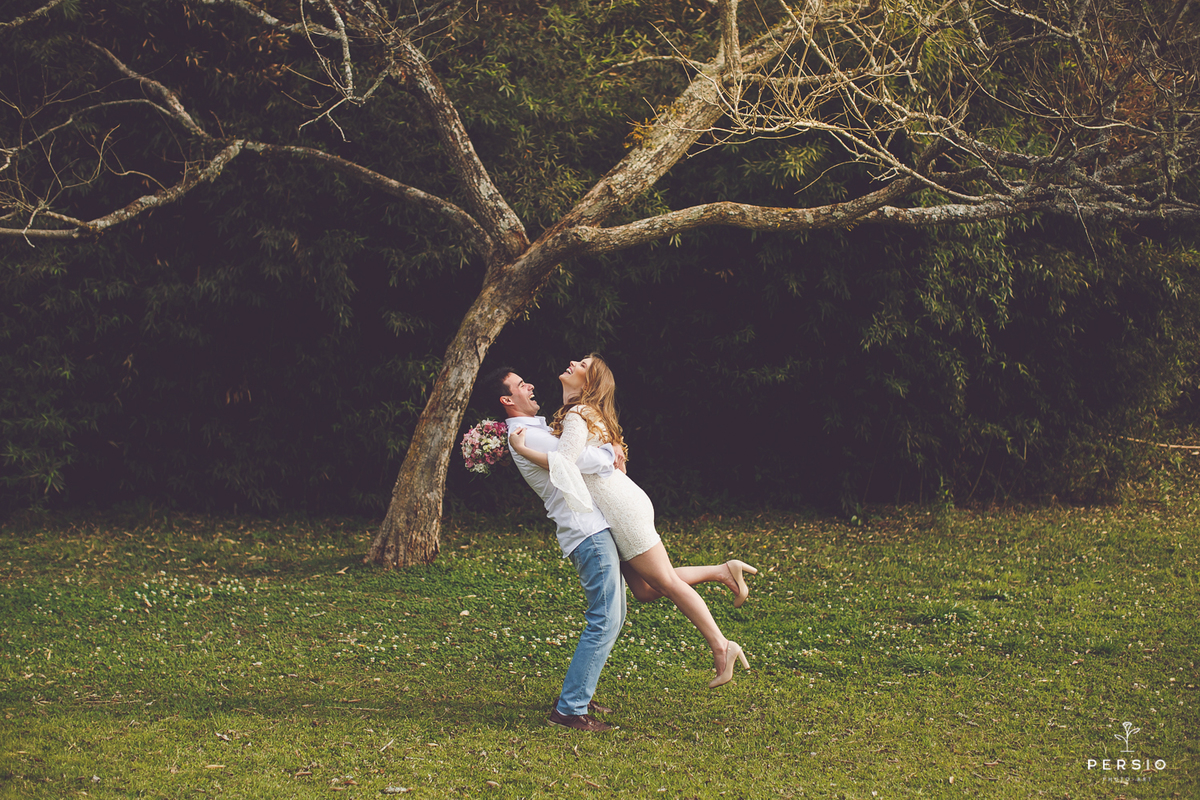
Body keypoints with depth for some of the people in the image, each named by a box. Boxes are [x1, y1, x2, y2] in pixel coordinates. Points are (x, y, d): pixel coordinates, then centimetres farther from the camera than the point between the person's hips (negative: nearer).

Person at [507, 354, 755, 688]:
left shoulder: (578, 416, -12)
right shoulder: (588, 413, 17)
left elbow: (563, 461, -26)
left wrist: (520, 448, -19)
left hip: (625, 510, -9)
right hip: (620, 513, 9)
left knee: (666, 582, -4)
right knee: (645, 591, 9)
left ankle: (721, 647, -1)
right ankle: (723, 571, 13)